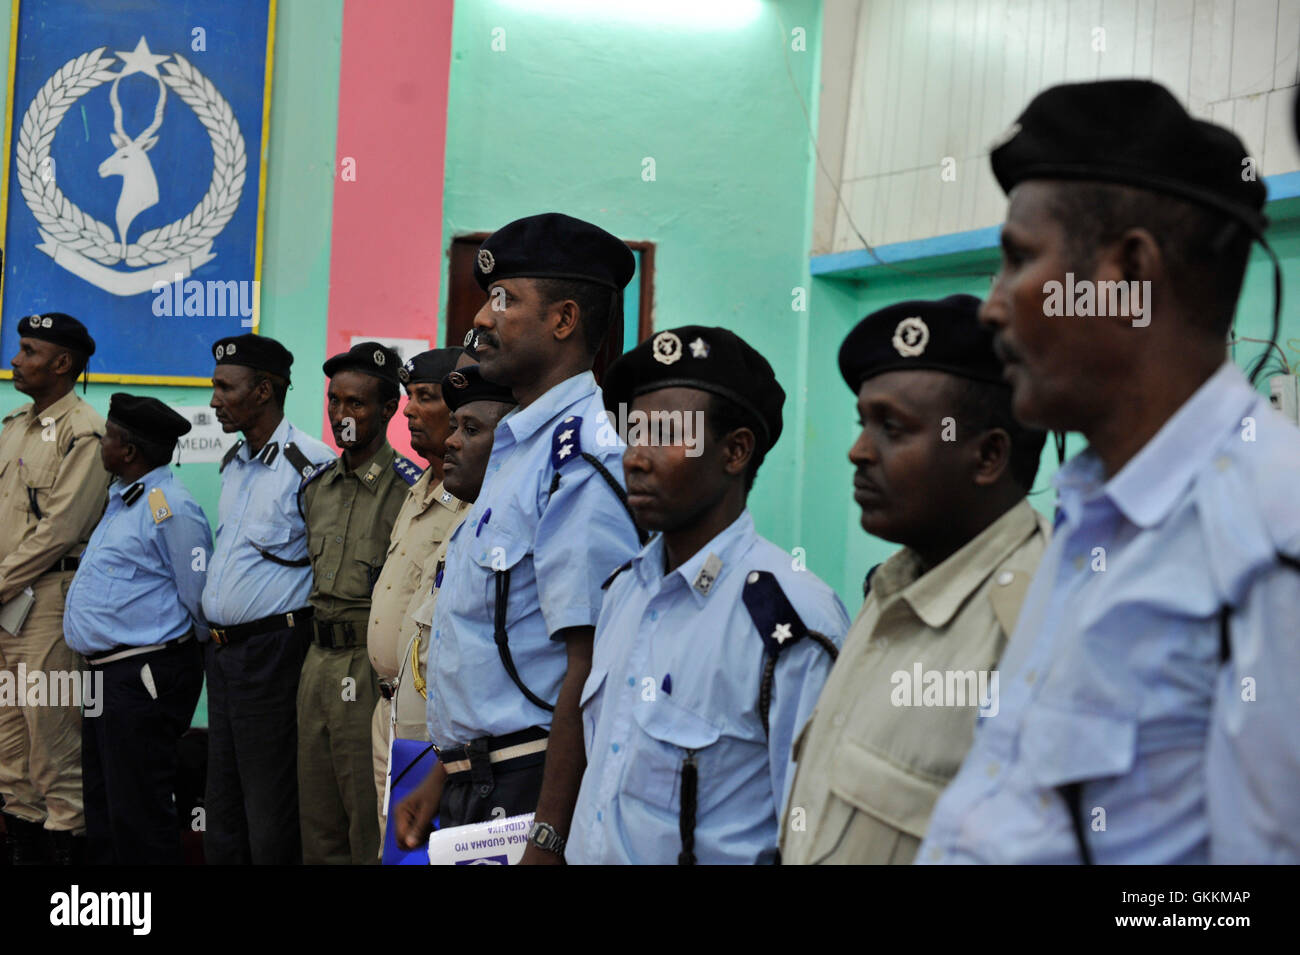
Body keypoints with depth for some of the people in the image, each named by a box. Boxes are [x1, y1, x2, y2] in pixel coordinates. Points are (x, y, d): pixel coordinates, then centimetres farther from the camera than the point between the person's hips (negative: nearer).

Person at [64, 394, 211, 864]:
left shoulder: (170, 509, -18)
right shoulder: (121, 500, 15)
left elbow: (198, 601, -14)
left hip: (143, 678, -10)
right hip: (106, 669, 11)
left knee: (136, 813, -5)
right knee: (102, 806, 17)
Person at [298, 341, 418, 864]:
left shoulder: (408, 487, -10)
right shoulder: (315, 485, 12)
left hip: (371, 668, -7)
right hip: (318, 660, 7)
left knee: (371, 827, 0)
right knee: (318, 822, 14)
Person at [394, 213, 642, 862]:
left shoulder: (580, 461, -18)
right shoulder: (515, 447, 13)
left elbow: (589, 667, -23)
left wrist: (547, 839, -23)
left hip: (533, 788, -9)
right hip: (474, 783, 9)